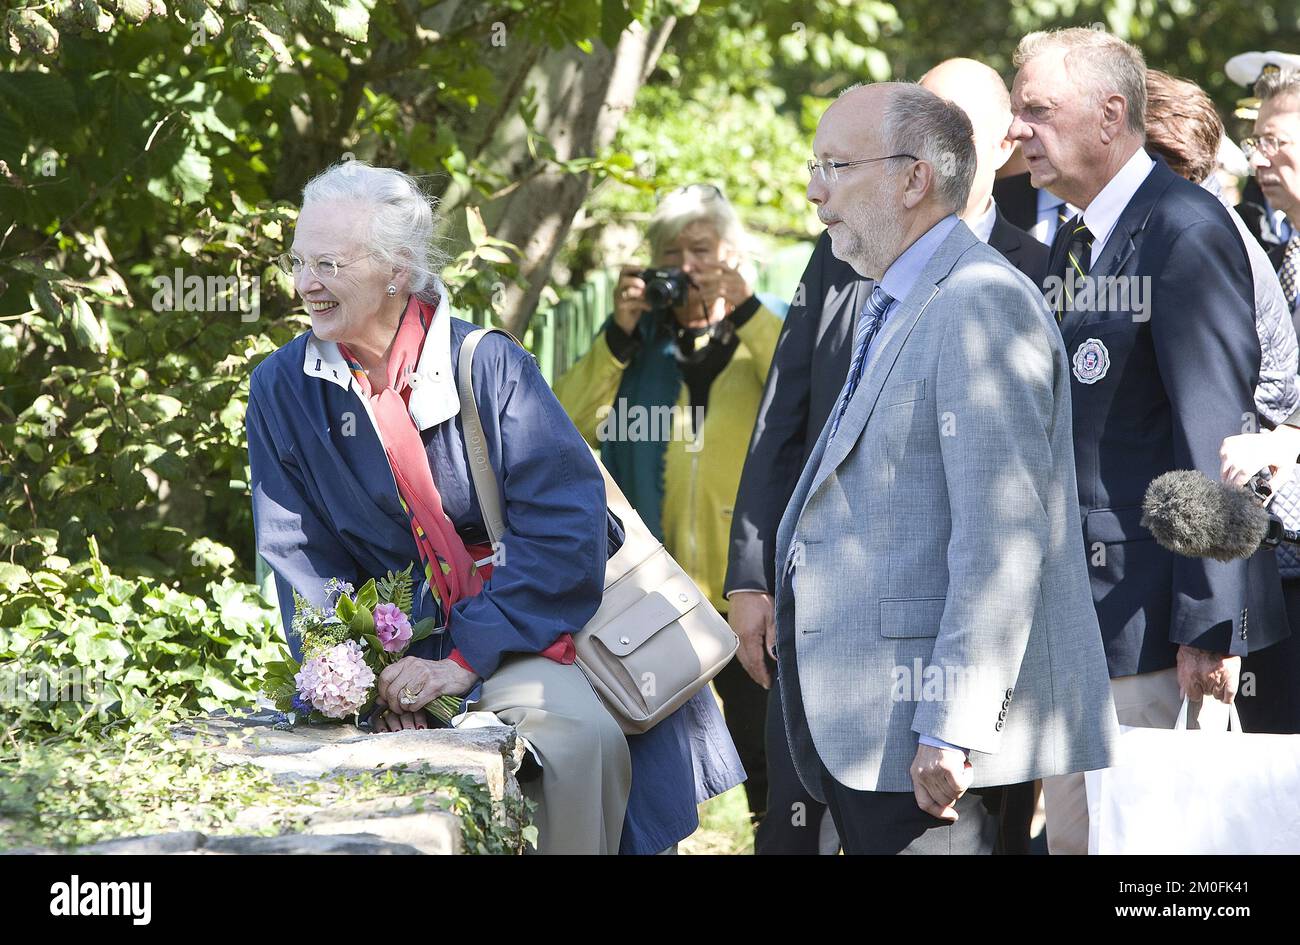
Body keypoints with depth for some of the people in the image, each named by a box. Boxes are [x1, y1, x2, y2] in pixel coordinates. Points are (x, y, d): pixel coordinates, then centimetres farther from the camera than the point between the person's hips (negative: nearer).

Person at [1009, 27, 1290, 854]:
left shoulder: (1185, 232, -12)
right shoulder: (1074, 244, 16)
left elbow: (1216, 432, -17)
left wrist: (1211, 625, -20)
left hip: (1155, 620, -9)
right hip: (1071, 615, 9)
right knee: (1075, 837, 10)